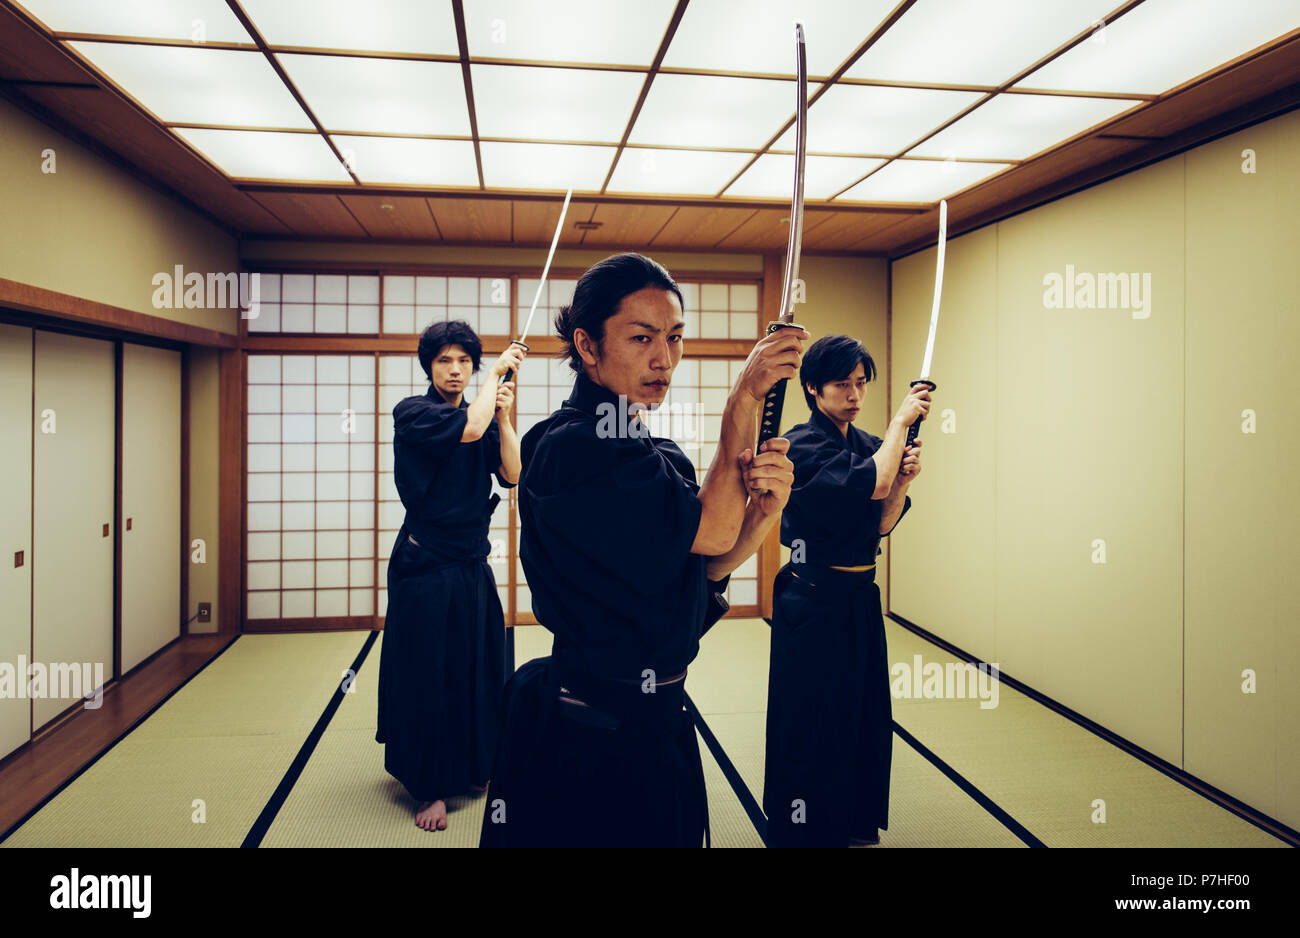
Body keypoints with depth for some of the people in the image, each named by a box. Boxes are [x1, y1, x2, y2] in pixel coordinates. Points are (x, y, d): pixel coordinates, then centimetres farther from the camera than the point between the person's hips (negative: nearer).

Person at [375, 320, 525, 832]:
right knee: (429, 675, 1)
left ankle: (475, 766, 30)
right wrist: (499, 371, -13)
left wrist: (503, 416, -11)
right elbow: (469, 428, -25)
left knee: (480, 669, 12)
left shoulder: (486, 419, 10)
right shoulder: (412, 412, -8)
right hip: (427, 565, -6)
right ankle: (431, 788, 14)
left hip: (473, 564, 6)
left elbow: (512, 473, -1)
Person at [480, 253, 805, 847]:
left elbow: (709, 564, 3)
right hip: (590, 737, -9)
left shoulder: (655, 453, 7)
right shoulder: (568, 448, -21)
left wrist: (766, 506, -17)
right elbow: (711, 529, -21)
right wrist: (745, 397, -16)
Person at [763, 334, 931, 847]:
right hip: (814, 601, -8)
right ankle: (808, 829, 21)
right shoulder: (803, 444, -16)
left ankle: (855, 820, 38)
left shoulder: (868, 443, 8)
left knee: (864, 715, 18)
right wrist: (900, 419, -17)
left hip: (860, 598, 8)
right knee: (813, 723, 3)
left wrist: (903, 481, -11)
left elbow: (880, 526, 7)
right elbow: (870, 482, -31)